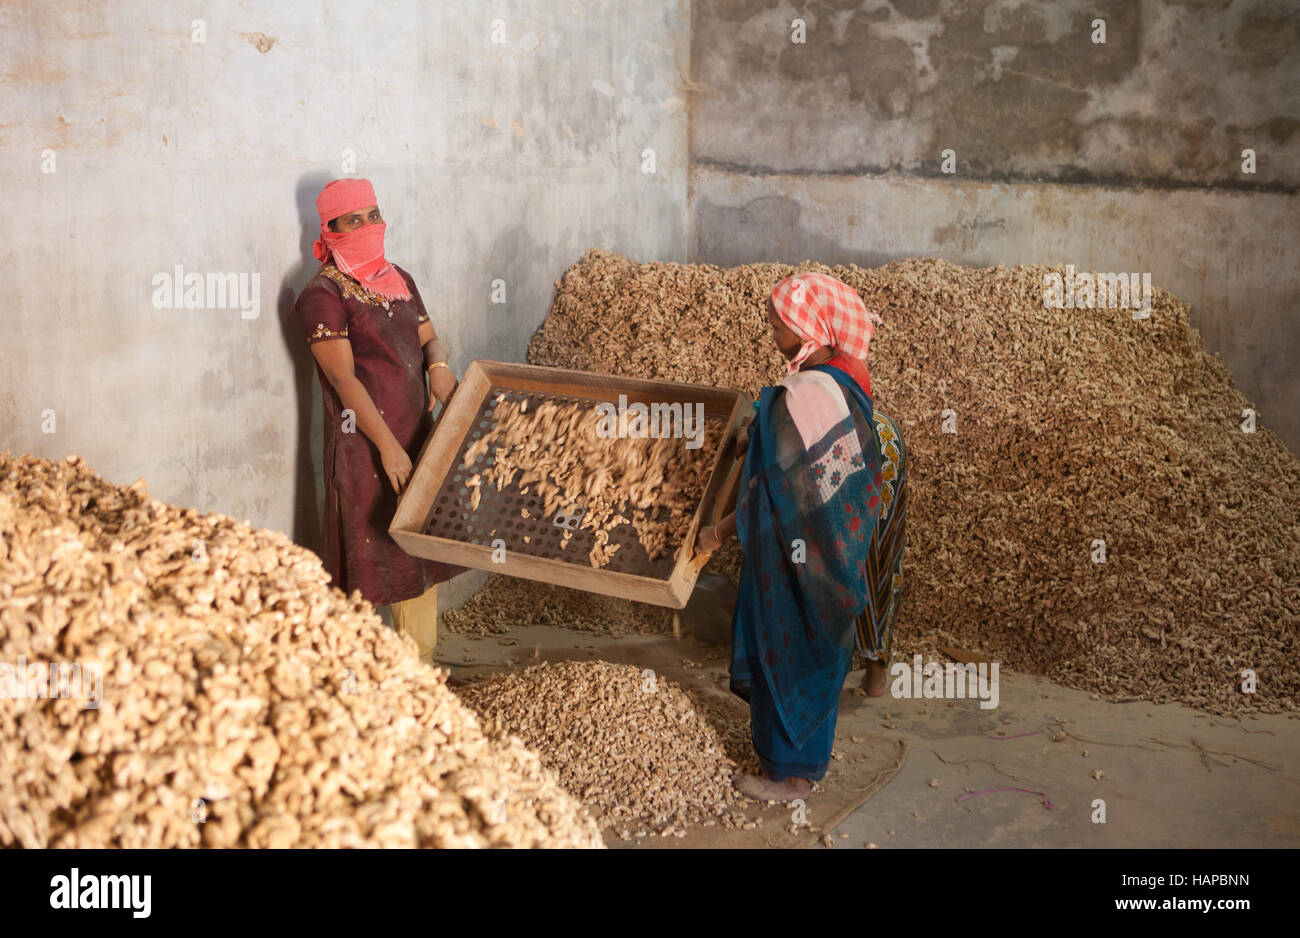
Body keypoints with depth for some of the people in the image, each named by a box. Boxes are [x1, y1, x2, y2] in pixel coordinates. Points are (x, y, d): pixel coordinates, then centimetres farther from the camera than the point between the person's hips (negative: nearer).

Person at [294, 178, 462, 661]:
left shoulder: (398, 279, 13)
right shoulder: (323, 294, -10)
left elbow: (429, 338, 17)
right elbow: (344, 377, -16)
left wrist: (438, 363, -8)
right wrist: (388, 446, -22)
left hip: (417, 434, 7)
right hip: (363, 443, -7)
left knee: (422, 550, 13)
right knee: (364, 556, -1)